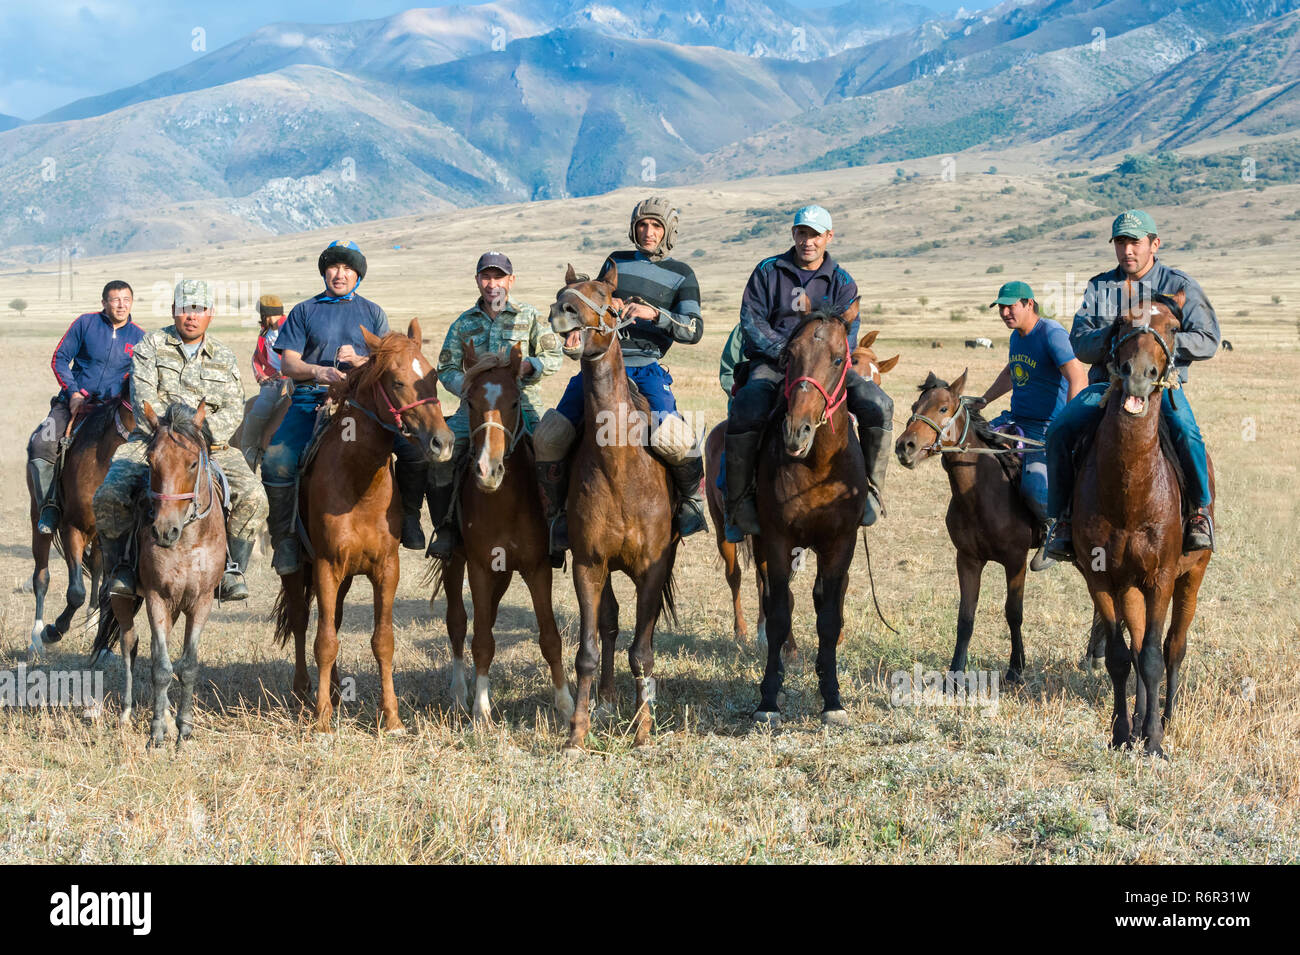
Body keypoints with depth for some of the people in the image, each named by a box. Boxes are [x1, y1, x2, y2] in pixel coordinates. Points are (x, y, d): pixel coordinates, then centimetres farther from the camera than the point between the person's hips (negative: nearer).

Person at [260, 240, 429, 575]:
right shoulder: (304, 312, 15)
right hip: (311, 400, 0)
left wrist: (359, 360, -10)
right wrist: (318, 371, -14)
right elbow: (288, 364, 6)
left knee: (416, 449, -23)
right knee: (275, 462, -25)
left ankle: (408, 516, 0)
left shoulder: (372, 313, 17)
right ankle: (284, 538, -7)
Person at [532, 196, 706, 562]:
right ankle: (556, 519, 4)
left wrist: (654, 314, -18)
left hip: (646, 366, -3)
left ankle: (692, 498, 0)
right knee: (548, 437, -14)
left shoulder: (681, 275, 9)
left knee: (670, 439, -30)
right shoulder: (617, 262, 18)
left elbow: (694, 331, -2)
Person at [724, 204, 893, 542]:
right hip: (771, 362, -2)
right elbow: (751, 319, -1)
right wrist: (784, 350, -17)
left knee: (879, 405, -22)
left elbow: (847, 332, 1)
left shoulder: (842, 282, 11)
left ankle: (871, 488, -7)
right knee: (746, 411, -34)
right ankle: (738, 500, -20)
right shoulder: (768, 271, 7)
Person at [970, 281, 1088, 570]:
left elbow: (1078, 378, -26)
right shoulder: (1017, 336, 12)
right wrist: (985, 399, 26)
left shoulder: (1052, 333, -15)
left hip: (1047, 427, -9)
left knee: (1034, 486, -30)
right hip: (1015, 420, 9)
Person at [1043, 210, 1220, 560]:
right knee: (1059, 431, -23)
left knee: (1186, 433, -33)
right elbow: (1079, 343, 4)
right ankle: (1062, 517, -10)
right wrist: (1112, 336, -17)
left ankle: (1200, 509, -11)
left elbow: (1207, 341, -2)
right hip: (1107, 382, 3)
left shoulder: (1179, 285, 4)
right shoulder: (1099, 287, 12)